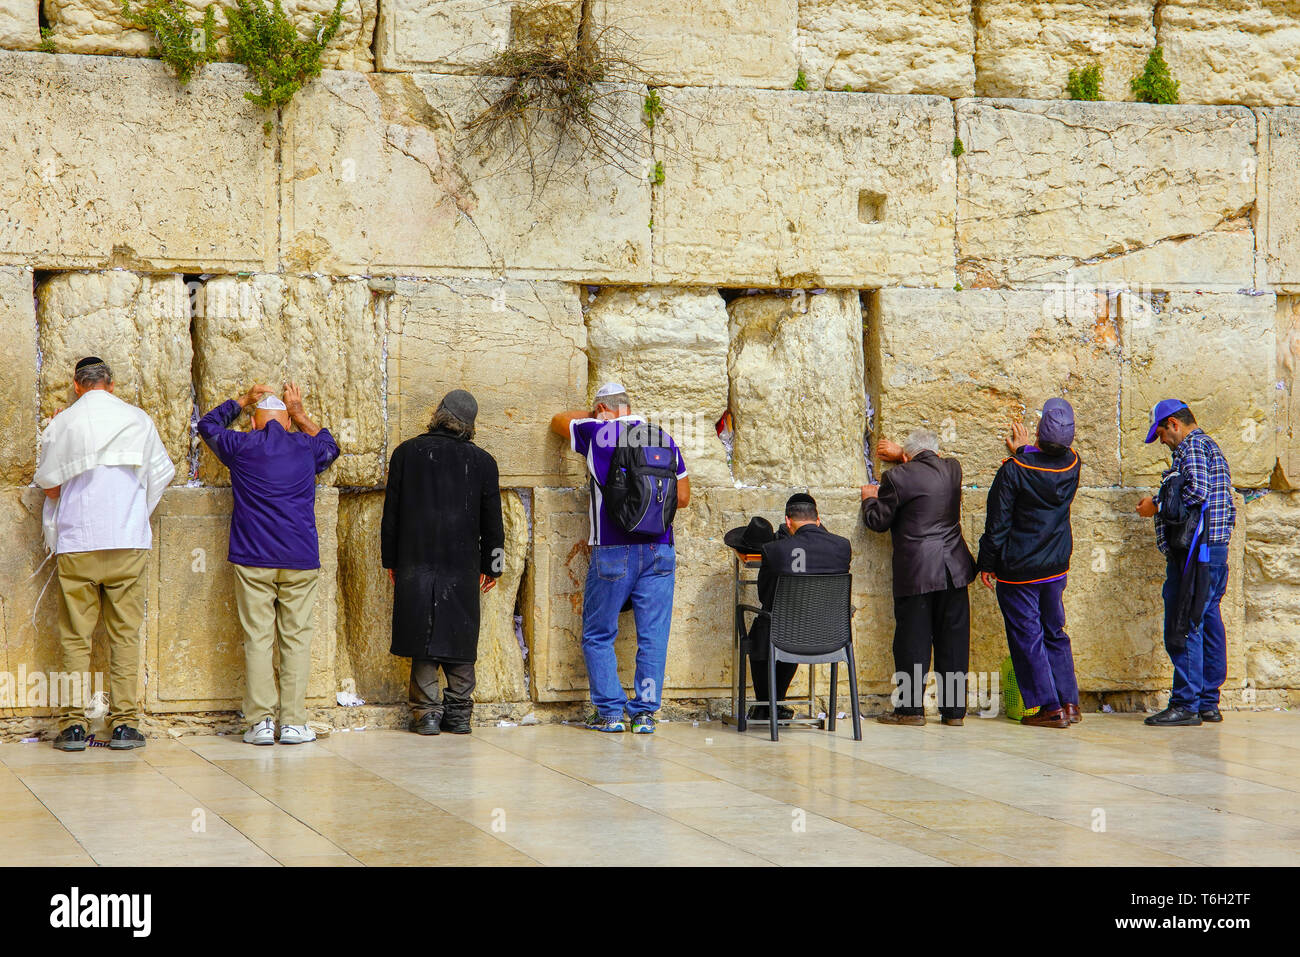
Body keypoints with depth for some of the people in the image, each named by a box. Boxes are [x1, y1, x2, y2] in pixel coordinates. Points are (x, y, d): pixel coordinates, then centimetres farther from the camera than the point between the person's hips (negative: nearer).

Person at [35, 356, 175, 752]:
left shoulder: (62, 424, 1)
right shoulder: (138, 420, 5)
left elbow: (50, 486, 7)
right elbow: (160, 475, 12)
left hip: (76, 541, -1)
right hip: (128, 541, 1)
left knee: (75, 635, 3)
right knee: (126, 634, 3)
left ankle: (74, 724, -1)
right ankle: (124, 724, 0)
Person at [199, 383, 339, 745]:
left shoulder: (241, 447, 4)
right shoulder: (307, 448, 7)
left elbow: (207, 425, 26)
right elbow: (330, 446, 33)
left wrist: (244, 400, 37)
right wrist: (300, 413, 37)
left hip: (253, 561, -1)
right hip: (301, 560, 1)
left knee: (257, 638, 0)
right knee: (296, 639, 3)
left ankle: (260, 722, -3)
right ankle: (294, 723, 0)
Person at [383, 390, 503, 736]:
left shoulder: (407, 453, 1)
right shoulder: (482, 461, 2)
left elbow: (391, 511, 4)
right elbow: (492, 521, 7)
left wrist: (391, 560, 11)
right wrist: (492, 565, 16)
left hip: (416, 563, -1)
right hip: (463, 565, 1)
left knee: (423, 635, 3)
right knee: (459, 638, 7)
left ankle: (427, 711, 0)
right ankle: (459, 711, 9)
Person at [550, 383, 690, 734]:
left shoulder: (597, 433, -3)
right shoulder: (665, 440, 7)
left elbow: (558, 421, 18)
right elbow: (683, 497, 12)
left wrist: (592, 414, 33)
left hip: (613, 554, -3)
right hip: (659, 552, 3)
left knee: (598, 636, 9)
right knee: (653, 636, 6)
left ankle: (610, 711, 5)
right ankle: (645, 713, 6)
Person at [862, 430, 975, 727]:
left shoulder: (898, 477, -8)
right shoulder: (953, 469, 8)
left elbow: (878, 521, 0)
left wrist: (870, 499, 19)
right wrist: (900, 453, 39)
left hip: (915, 572, -4)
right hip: (954, 569, 4)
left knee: (913, 638, 2)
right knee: (953, 638, 7)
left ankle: (911, 707, 3)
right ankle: (954, 709, 9)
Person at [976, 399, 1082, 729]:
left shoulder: (1013, 470, -17)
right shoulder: (1072, 464, -4)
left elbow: (997, 524, -12)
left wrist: (987, 564, -2)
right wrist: (1025, 451, 25)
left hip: (1018, 570, -5)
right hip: (1056, 566, 5)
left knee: (1027, 636, 2)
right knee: (1055, 632, 17)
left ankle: (1050, 707, 2)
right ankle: (1069, 702, 15)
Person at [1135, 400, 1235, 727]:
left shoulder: (1192, 446, -8)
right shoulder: (1212, 447, 23)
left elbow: (1197, 491, -23)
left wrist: (1157, 505, -11)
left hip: (1194, 550, -10)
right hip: (1216, 551, 10)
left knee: (1183, 628, -9)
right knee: (1208, 625, 11)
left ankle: (1186, 705, -10)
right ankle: (1208, 703, 14)